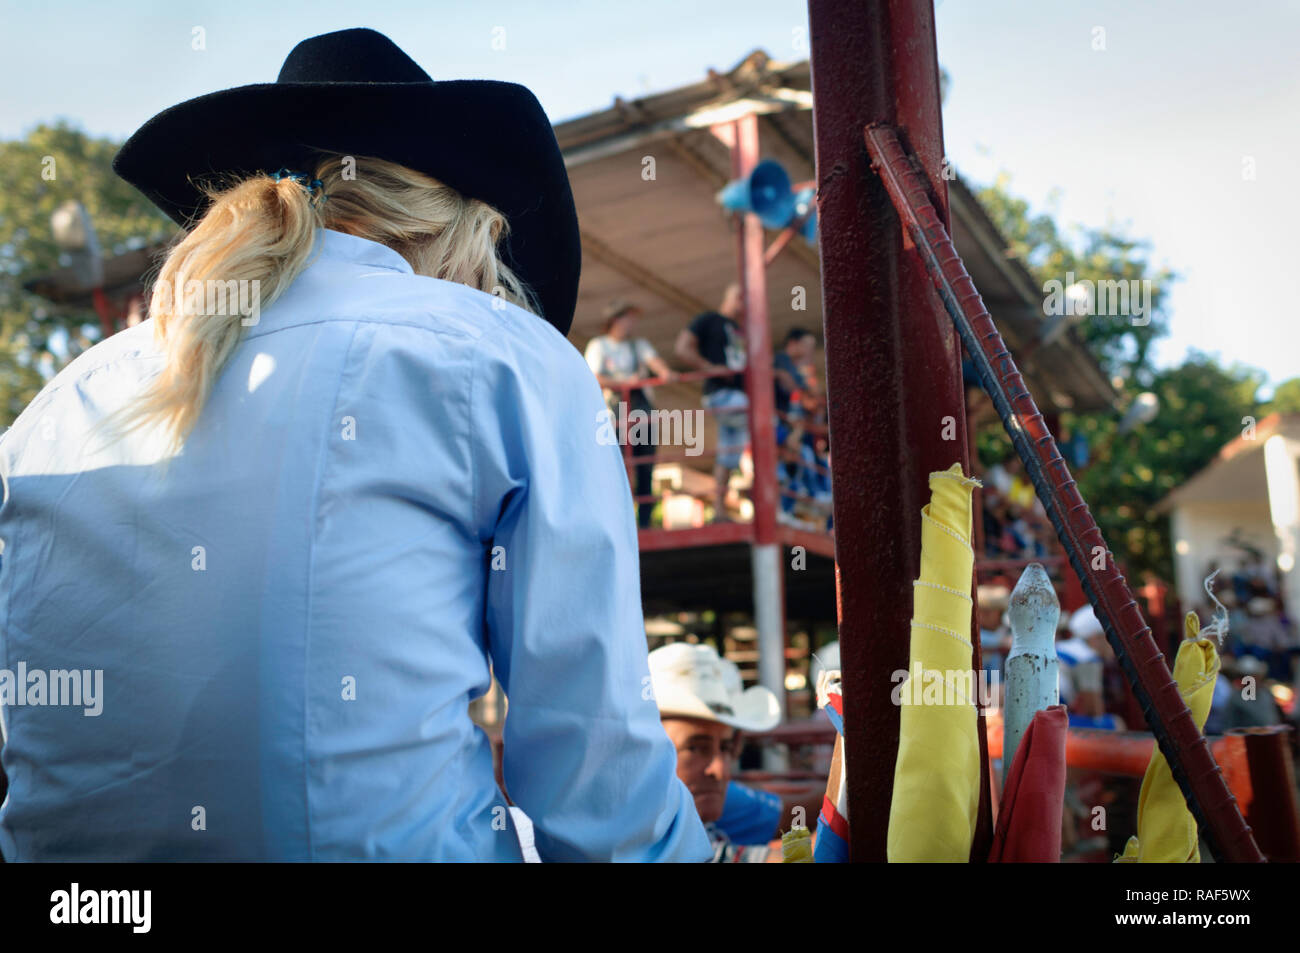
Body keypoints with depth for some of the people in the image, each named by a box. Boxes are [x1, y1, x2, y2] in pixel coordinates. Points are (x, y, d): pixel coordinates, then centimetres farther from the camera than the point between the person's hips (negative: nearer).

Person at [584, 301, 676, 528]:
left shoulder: (639, 344, 20)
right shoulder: (598, 345, 8)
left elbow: (653, 359, 0)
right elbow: (594, 378, -5)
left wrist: (665, 371, -22)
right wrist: (625, 382, -16)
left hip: (642, 406, 4)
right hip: (615, 409, -4)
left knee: (646, 466, 0)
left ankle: (645, 522, 4)